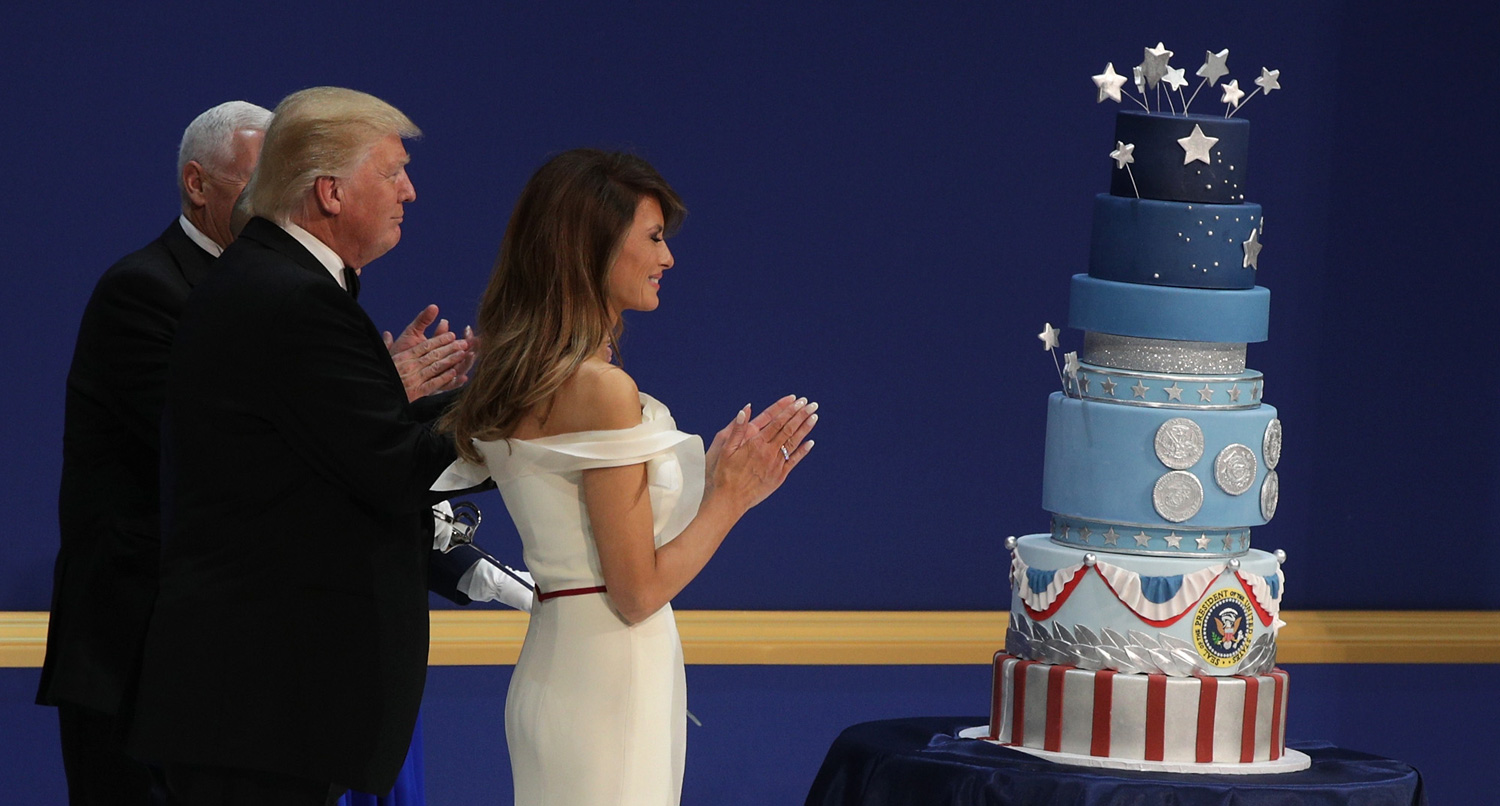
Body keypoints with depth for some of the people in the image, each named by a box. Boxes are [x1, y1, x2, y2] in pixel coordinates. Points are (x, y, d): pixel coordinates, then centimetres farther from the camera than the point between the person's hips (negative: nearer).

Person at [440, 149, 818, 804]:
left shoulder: (530, 380, 10)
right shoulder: (600, 389, -17)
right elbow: (637, 591, -17)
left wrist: (712, 478, 14)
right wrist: (730, 497, -7)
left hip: (554, 671, 9)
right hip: (608, 683, -9)